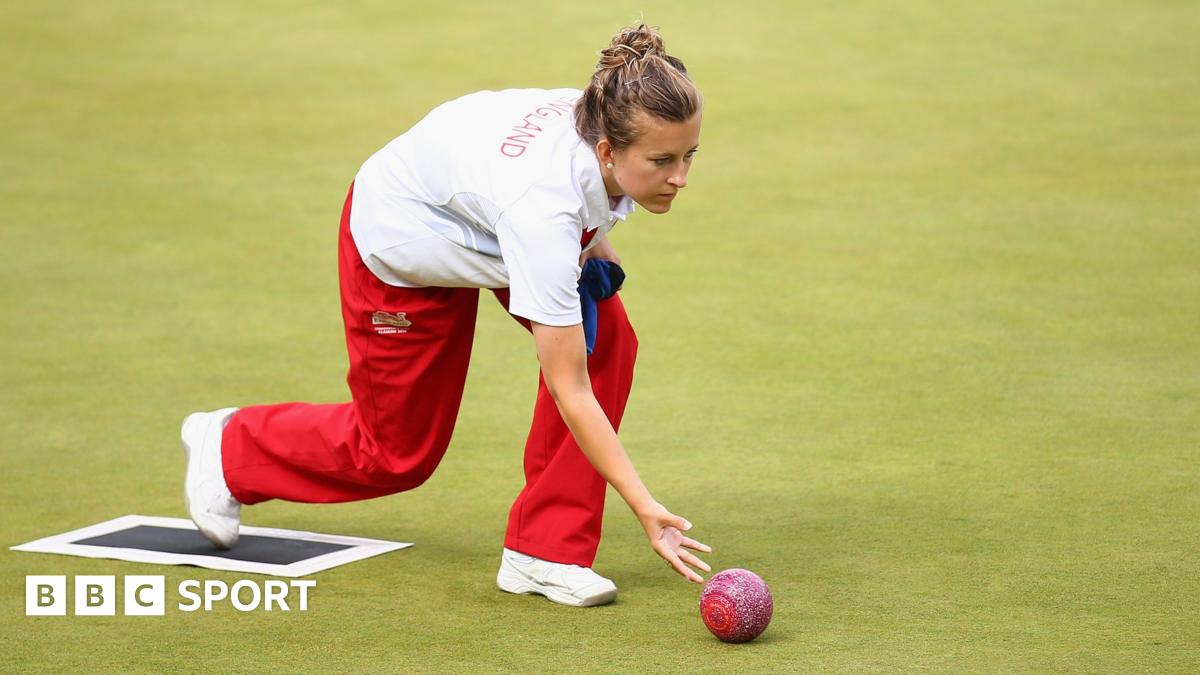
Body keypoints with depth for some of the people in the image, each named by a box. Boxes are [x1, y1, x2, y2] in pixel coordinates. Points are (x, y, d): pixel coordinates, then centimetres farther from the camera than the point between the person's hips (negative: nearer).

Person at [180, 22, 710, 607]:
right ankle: (226, 445, 37)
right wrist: (644, 507, -41)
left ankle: (541, 554, -8)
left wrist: (591, 247, -8)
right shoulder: (544, 209, -46)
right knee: (399, 454, 10)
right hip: (402, 238, -6)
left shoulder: (607, 119, -28)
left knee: (605, 340, -18)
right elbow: (569, 390, -40)